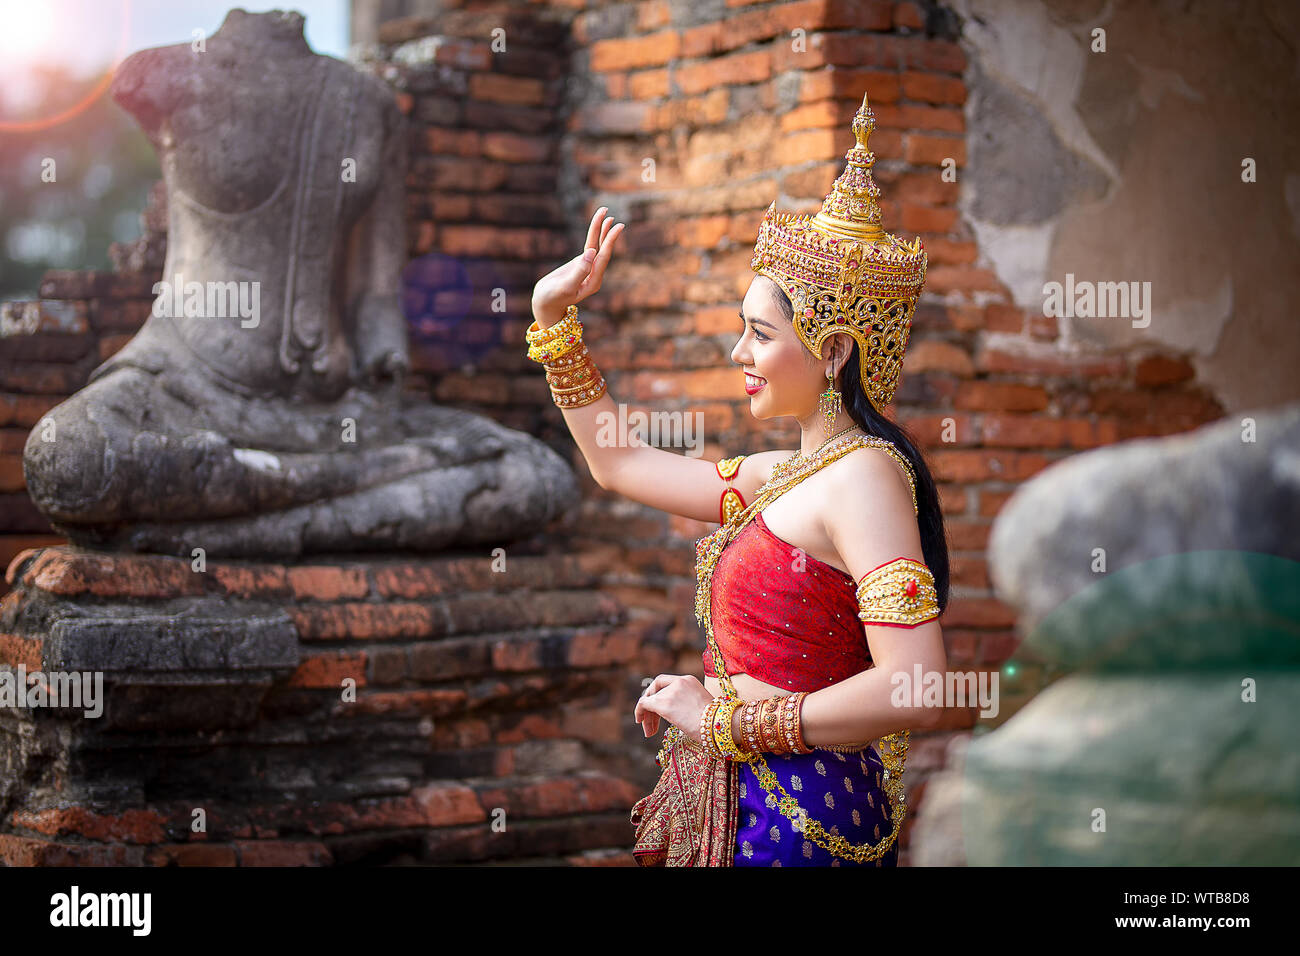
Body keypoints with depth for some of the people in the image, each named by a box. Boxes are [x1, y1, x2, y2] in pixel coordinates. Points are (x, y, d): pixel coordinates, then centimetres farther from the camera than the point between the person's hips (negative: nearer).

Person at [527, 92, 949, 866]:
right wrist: (554, 316, 23)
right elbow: (618, 462, 27)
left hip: (797, 823, -9)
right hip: (733, 806, 9)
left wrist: (728, 720, -19)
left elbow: (917, 689, -27)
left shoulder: (864, 476, -16)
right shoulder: (778, 476, 11)